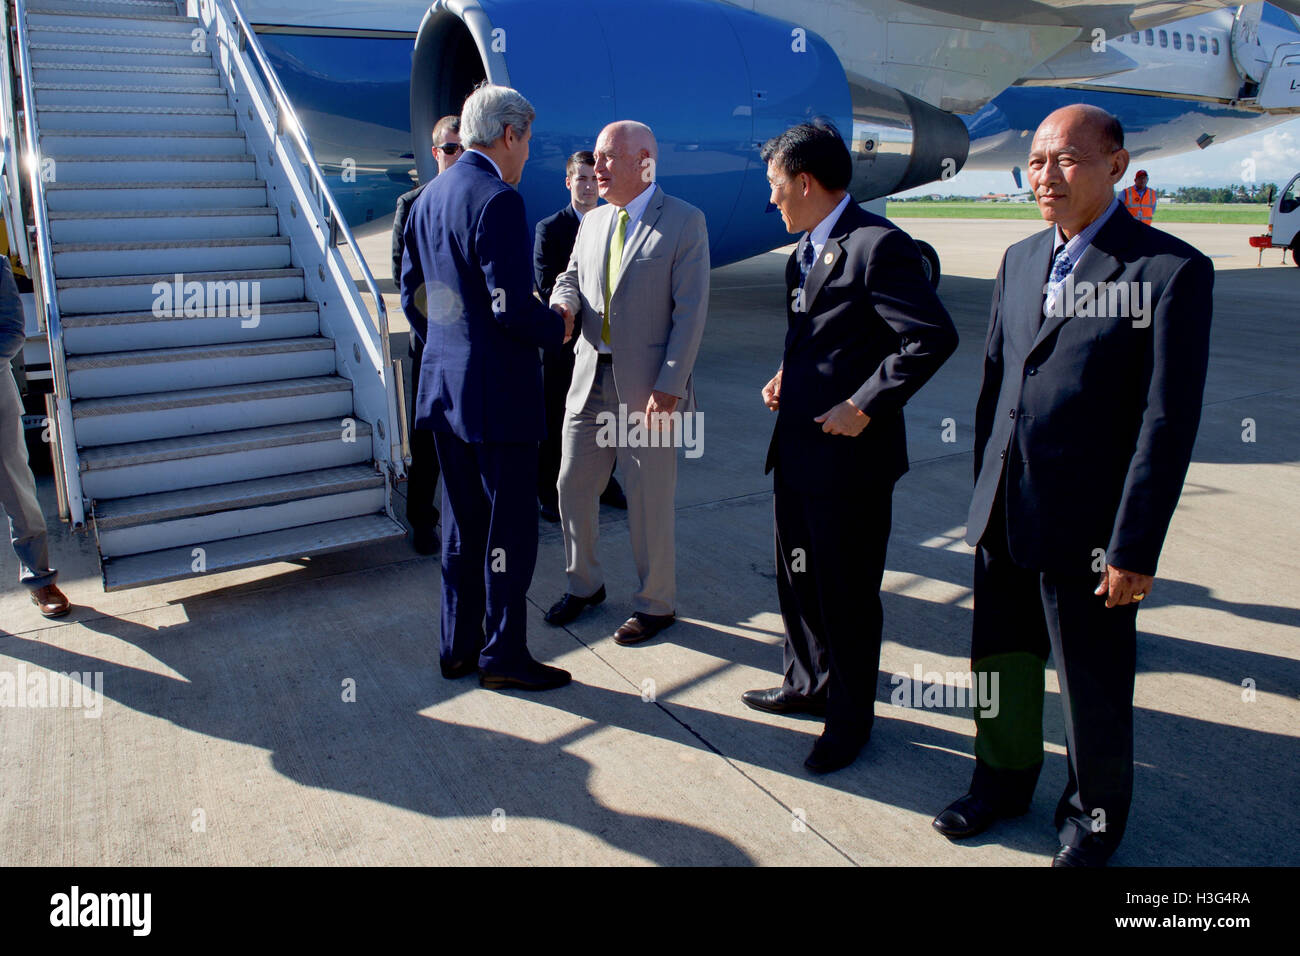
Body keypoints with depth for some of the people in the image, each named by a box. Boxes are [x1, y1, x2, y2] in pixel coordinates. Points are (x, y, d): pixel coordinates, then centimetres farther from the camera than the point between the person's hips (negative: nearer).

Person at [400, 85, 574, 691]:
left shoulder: (428, 197, 12)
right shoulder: (497, 199, -15)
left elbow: (412, 296, 16)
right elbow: (512, 306, -22)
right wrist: (558, 328, -3)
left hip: (444, 385, 9)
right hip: (499, 391, -9)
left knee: (461, 526, 16)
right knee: (511, 528, 2)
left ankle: (458, 648, 25)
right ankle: (503, 655, 12)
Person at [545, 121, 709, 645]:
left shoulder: (685, 222, -7)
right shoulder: (592, 222, 12)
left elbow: (690, 310, -11)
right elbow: (572, 277, 19)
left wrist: (669, 386, -17)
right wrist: (561, 307, -7)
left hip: (647, 385, -6)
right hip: (590, 378, 6)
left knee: (648, 499, 3)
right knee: (572, 486, 12)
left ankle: (656, 604, 21)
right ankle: (584, 584, 33)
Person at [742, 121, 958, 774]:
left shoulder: (878, 246, -17)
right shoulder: (806, 248, 14)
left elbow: (934, 337, -23)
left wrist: (863, 407, -21)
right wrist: (787, 375, 9)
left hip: (849, 455, -9)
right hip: (796, 450, 9)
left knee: (847, 596, 5)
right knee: (798, 580, 21)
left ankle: (850, 718, 24)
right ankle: (808, 684, 41)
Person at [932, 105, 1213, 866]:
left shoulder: (1171, 270, -11)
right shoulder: (1021, 260, 9)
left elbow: (1169, 423, -14)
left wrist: (1134, 549, -15)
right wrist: (986, 497, 12)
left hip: (1087, 529, -5)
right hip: (1005, 516, 6)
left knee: (1094, 687, 12)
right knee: (1001, 664, 19)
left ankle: (1096, 816, 38)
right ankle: (1003, 781, 43)